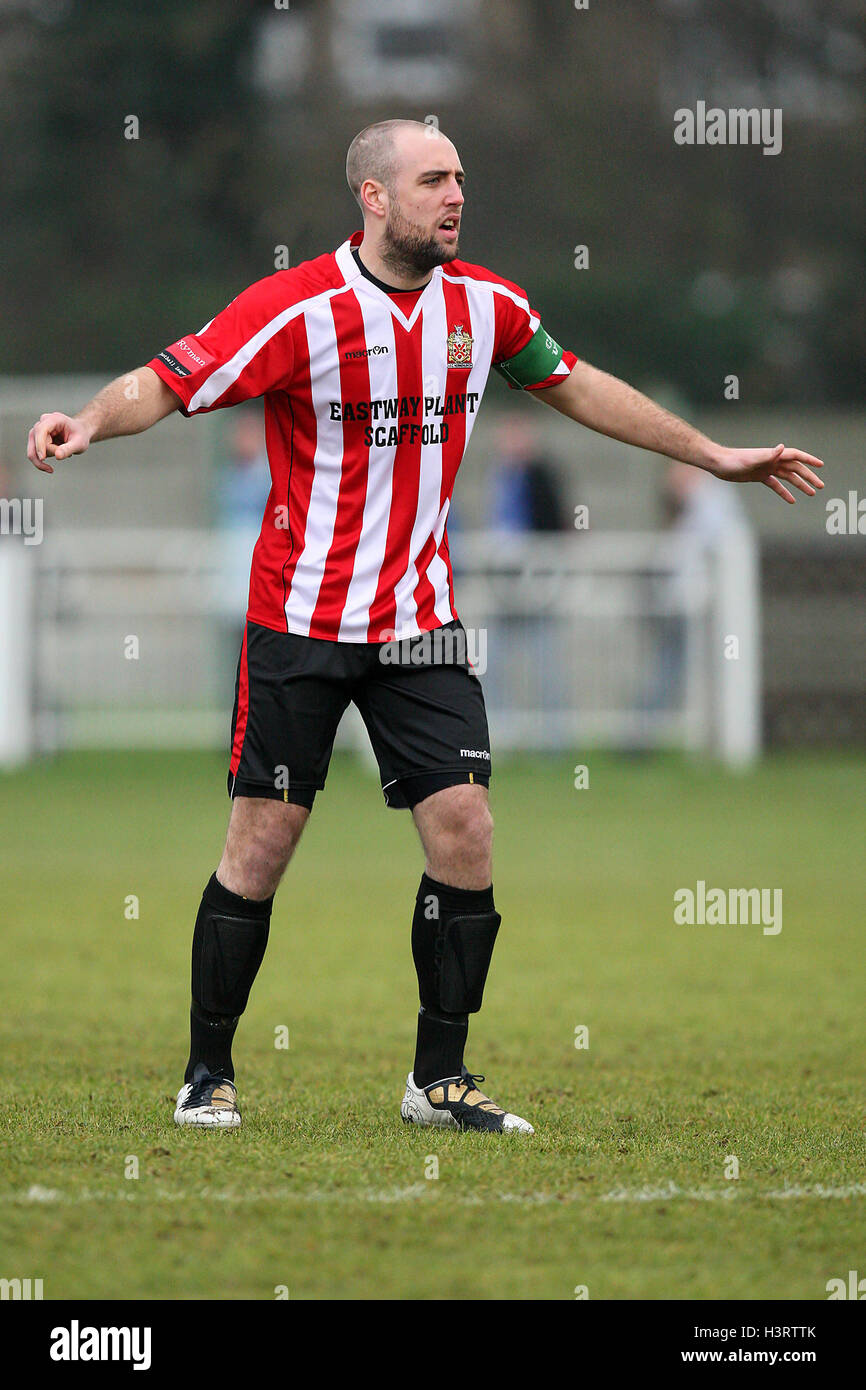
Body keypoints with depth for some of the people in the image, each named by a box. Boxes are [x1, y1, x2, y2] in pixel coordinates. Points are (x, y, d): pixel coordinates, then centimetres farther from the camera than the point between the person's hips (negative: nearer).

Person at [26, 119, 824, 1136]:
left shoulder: (484, 305, 2)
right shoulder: (294, 308, -14)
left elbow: (575, 387, 19)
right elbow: (167, 383, -15)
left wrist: (715, 457, 25)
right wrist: (89, 421, -37)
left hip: (419, 622, 4)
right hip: (298, 621, -4)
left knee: (464, 828, -6)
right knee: (262, 842, -2)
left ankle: (439, 1079, 5)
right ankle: (206, 1076, 11)